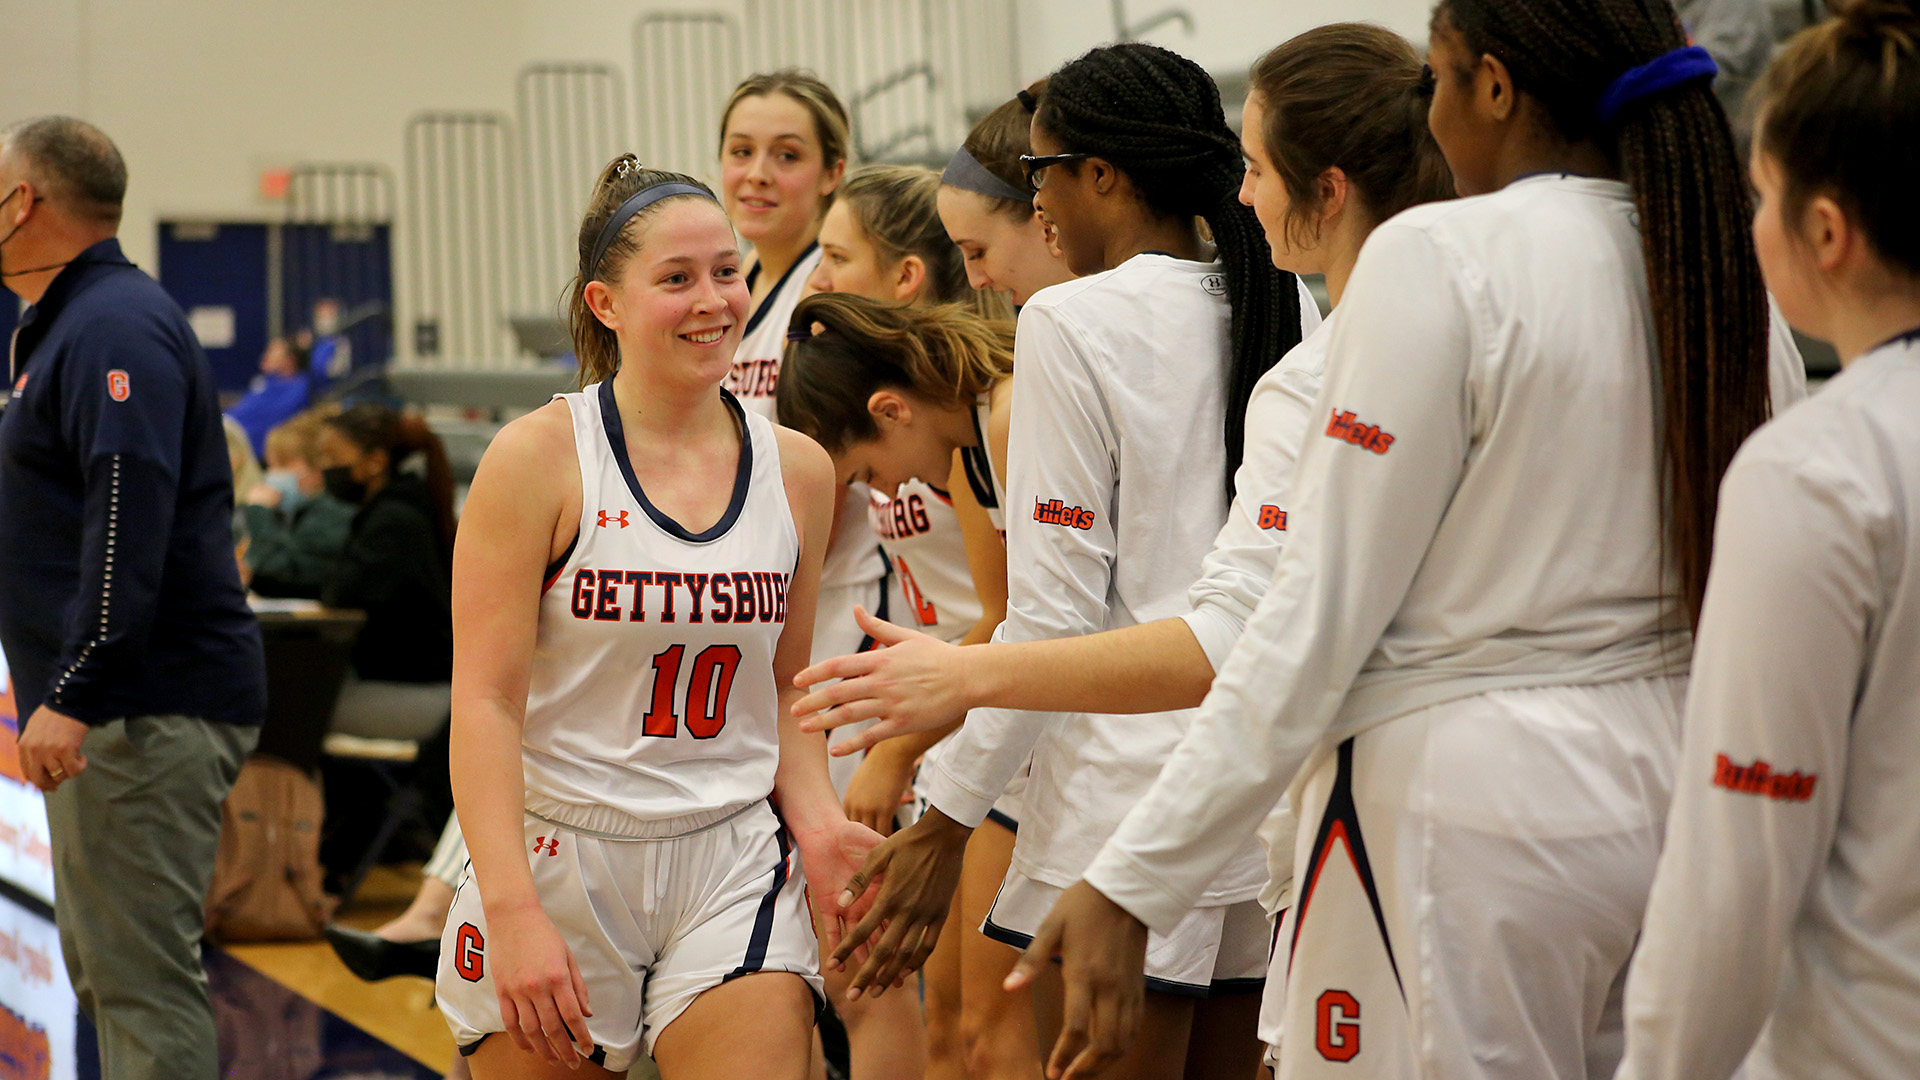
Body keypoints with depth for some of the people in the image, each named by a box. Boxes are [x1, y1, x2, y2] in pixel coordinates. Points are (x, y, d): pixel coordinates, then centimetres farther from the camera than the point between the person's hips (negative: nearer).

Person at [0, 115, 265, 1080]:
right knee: (102, 966, 16)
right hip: (111, 710, 11)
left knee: (141, 978, -11)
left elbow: (130, 517, -25)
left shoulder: (114, 328, -14)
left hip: (144, 711, -11)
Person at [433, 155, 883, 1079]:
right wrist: (512, 911, -18)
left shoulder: (799, 471, 6)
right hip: (555, 856, -2)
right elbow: (485, 700, -10)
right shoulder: (540, 457, -6)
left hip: (733, 865, 2)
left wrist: (814, 817, -3)